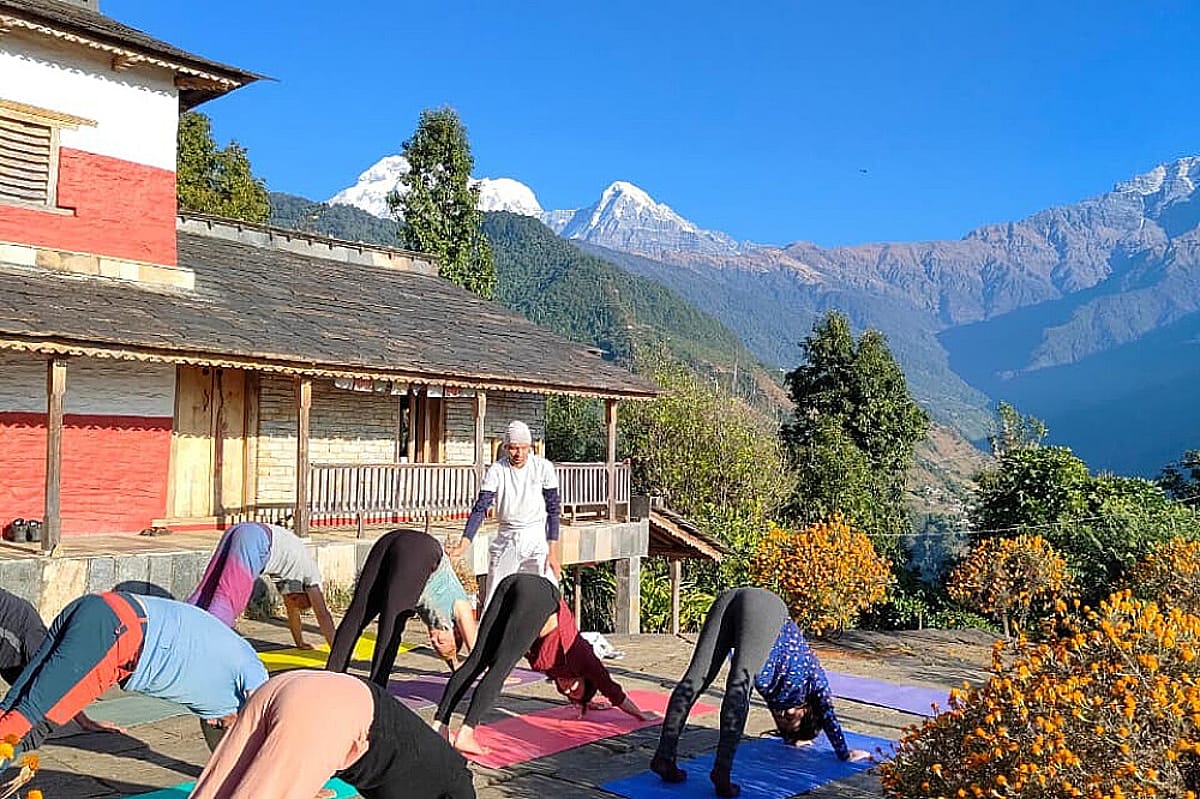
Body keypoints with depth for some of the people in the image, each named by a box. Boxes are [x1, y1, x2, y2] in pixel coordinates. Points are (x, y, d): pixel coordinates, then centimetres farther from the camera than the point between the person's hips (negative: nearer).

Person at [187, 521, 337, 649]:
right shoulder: (310, 571, 17)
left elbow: (292, 610, 45)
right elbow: (323, 614, 15)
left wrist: (300, 643, 52)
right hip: (255, 541, -8)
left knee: (207, 592, 0)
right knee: (226, 597, -14)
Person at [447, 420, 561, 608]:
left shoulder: (543, 467, -9)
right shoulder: (496, 471, -7)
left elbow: (553, 510, -5)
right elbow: (480, 508, -10)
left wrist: (553, 551, -10)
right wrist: (462, 545, -22)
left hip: (537, 538, -2)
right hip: (506, 541, 2)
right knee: (494, 601, 6)